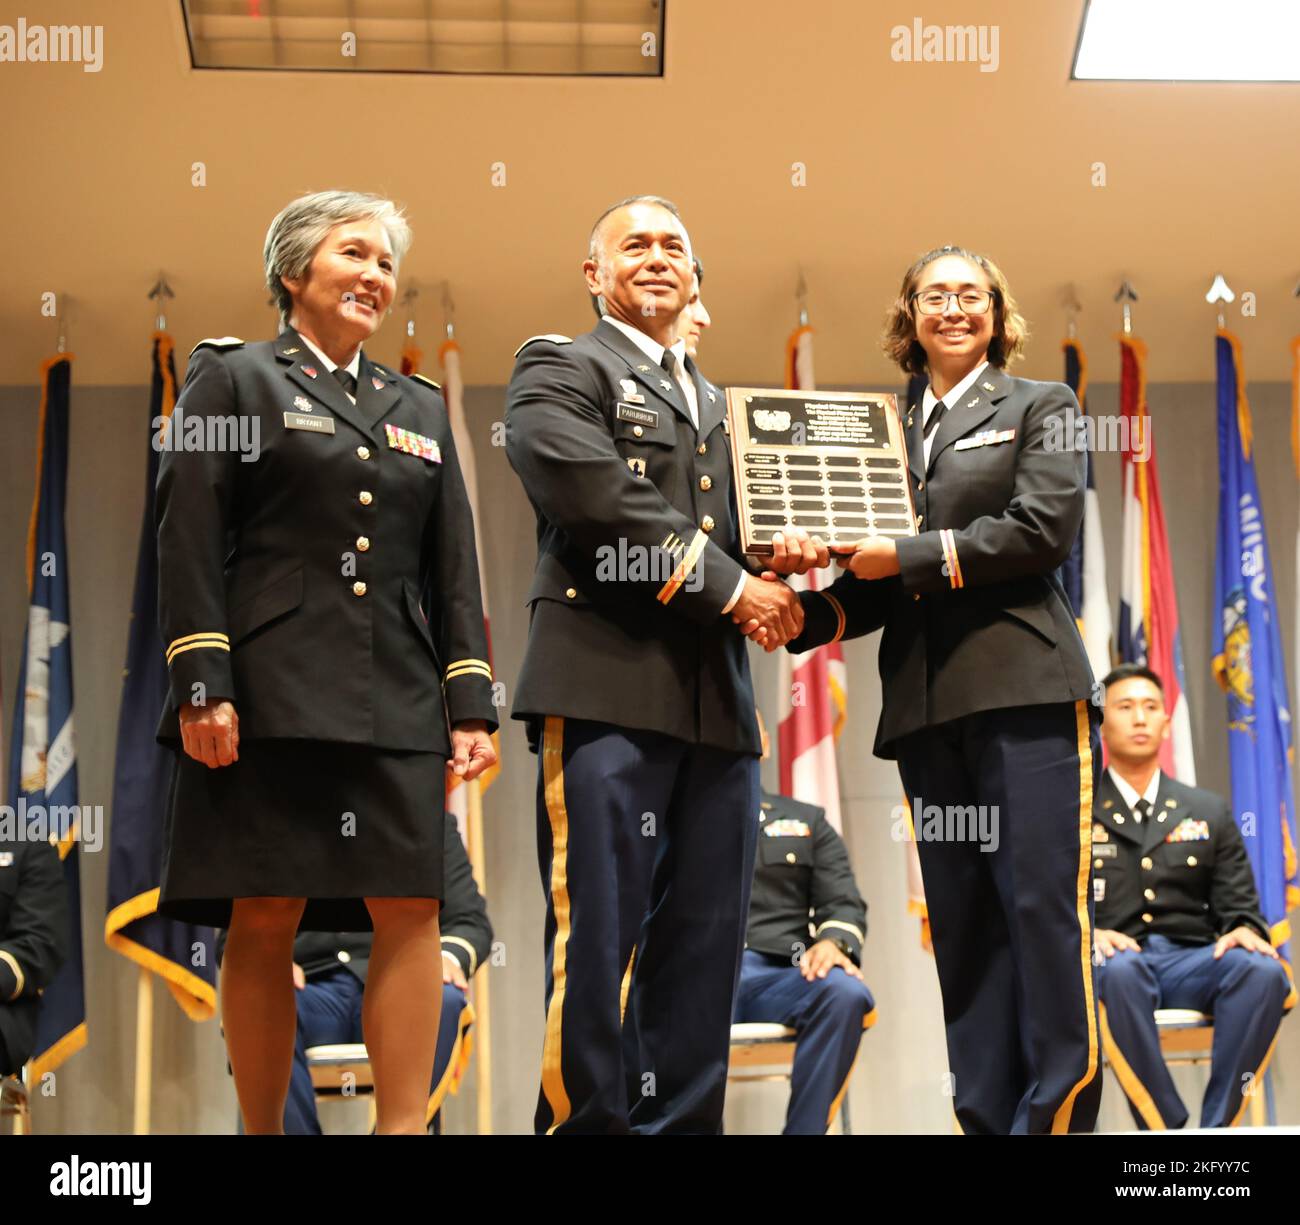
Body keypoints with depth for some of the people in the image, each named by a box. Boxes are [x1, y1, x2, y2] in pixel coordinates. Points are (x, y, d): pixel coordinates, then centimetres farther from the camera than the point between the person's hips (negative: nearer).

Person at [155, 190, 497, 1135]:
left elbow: (454, 567, 17)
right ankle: (262, 1128, 6)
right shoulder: (234, 376, 9)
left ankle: (404, 1125, -2)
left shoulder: (420, 407, 22)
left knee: (412, 913, -5)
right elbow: (190, 540, -1)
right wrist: (201, 686, -12)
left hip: (395, 703, 4)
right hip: (271, 693, -4)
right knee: (263, 922, -3)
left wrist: (472, 702, 6)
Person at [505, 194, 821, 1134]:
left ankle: (681, 1120, 12)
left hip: (717, 701, 7)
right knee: (598, 938, -8)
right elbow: (603, 502, -10)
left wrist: (781, 557, 4)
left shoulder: (719, 405, 28)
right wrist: (731, 586, -9)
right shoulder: (559, 370, 5)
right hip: (608, 682, -7)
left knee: (705, 943, 5)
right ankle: (584, 1121, 0)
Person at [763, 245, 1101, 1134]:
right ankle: (986, 1112, 8)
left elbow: (1043, 528, -6)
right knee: (963, 919, 4)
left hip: (1025, 690, -4)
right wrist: (806, 614, -2)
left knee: (1044, 903, -8)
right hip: (927, 701, 4)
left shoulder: (1039, 408, 9)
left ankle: (1060, 1112, -4)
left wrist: (906, 557, -11)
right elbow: (881, 582, 18)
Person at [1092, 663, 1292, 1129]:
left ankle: (1218, 1128, -27)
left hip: (1192, 960, 3)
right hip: (1114, 956, -3)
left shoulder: (1209, 811, 20)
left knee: (1263, 971, -30)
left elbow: (1239, 905, 16)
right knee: (1120, 971, -39)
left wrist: (1243, 930, -9)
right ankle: (1166, 1130, -33)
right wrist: (1086, 935, -17)